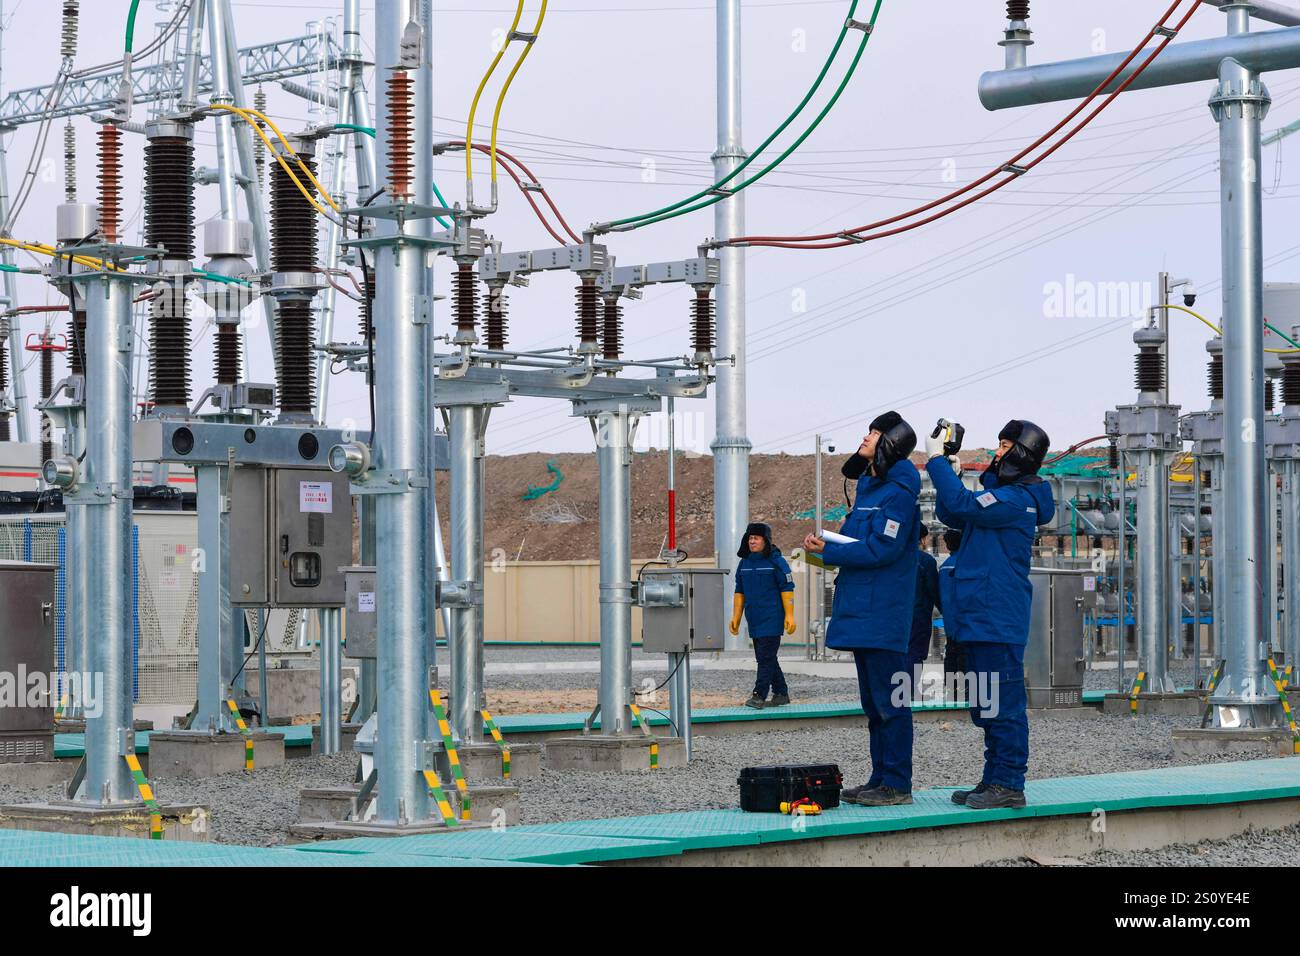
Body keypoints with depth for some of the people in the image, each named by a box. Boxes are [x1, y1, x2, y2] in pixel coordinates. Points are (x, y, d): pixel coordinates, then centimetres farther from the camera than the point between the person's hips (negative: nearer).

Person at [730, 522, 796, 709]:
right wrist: (735, 617, 12)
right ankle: (781, 694, 19)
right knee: (765, 658, 11)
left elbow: (787, 589, -8)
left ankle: (759, 695, -12)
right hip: (754, 621, 7)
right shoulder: (744, 563, 13)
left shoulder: (776, 562, -5)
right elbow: (739, 592, 18)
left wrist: (789, 615, -14)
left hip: (772, 620, -7)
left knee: (766, 657, -11)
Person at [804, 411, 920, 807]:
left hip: (883, 614, -10)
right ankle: (880, 778, 21)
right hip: (862, 610, 10)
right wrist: (829, 546, 3)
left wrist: (828, 551, -13)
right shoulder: (868, 484, 16)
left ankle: (897, 785, -4)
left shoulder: (898, 492, -12)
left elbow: (882, 549, -19)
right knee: (873, 701, 14)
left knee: (890, 700, -7)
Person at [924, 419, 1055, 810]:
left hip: (999, 621, -10)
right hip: (979, 617, 10)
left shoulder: (1017, 499, -13)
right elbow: (950, 514, 23)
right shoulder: (1000, 495, 18)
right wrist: (943, 462, 13)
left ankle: (1009, 785, -6)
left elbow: (962, 504, -24)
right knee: (986, 706, 14)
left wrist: (936, 459, -15)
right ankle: (994, 781, 20)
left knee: (1003, 705, -8)